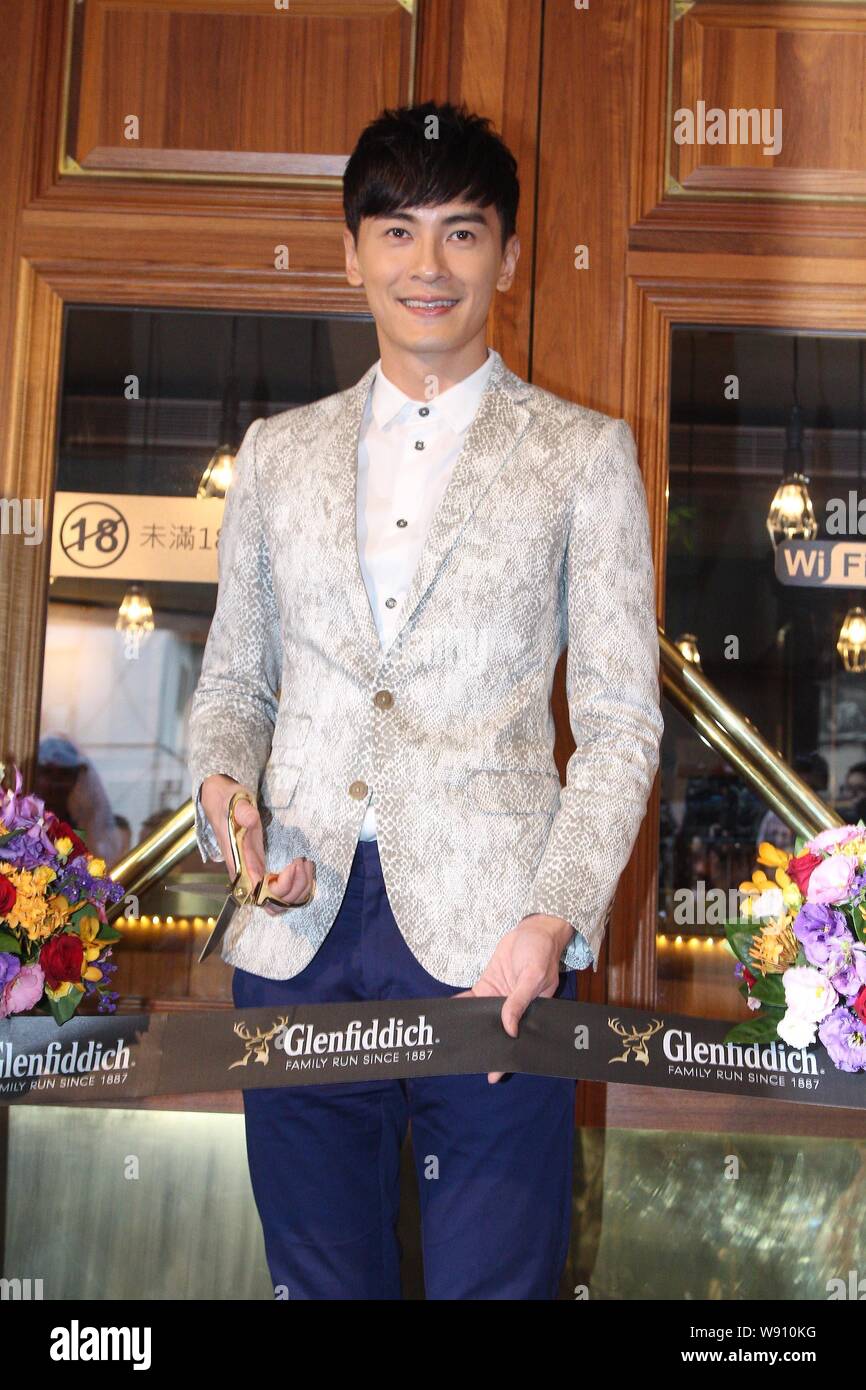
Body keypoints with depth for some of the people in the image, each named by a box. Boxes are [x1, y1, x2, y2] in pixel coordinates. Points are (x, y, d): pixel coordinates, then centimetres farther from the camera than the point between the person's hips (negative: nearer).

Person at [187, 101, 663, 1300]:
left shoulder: (583, 455, 7)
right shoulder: (278, 453, 16)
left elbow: (621, 718, 2)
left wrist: (552, 918, -10)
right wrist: (222, 783, -3)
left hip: (486, 935, -3)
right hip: (297, 929, 3)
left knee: (493, 1277, 1)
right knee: (319, 1278, 11)